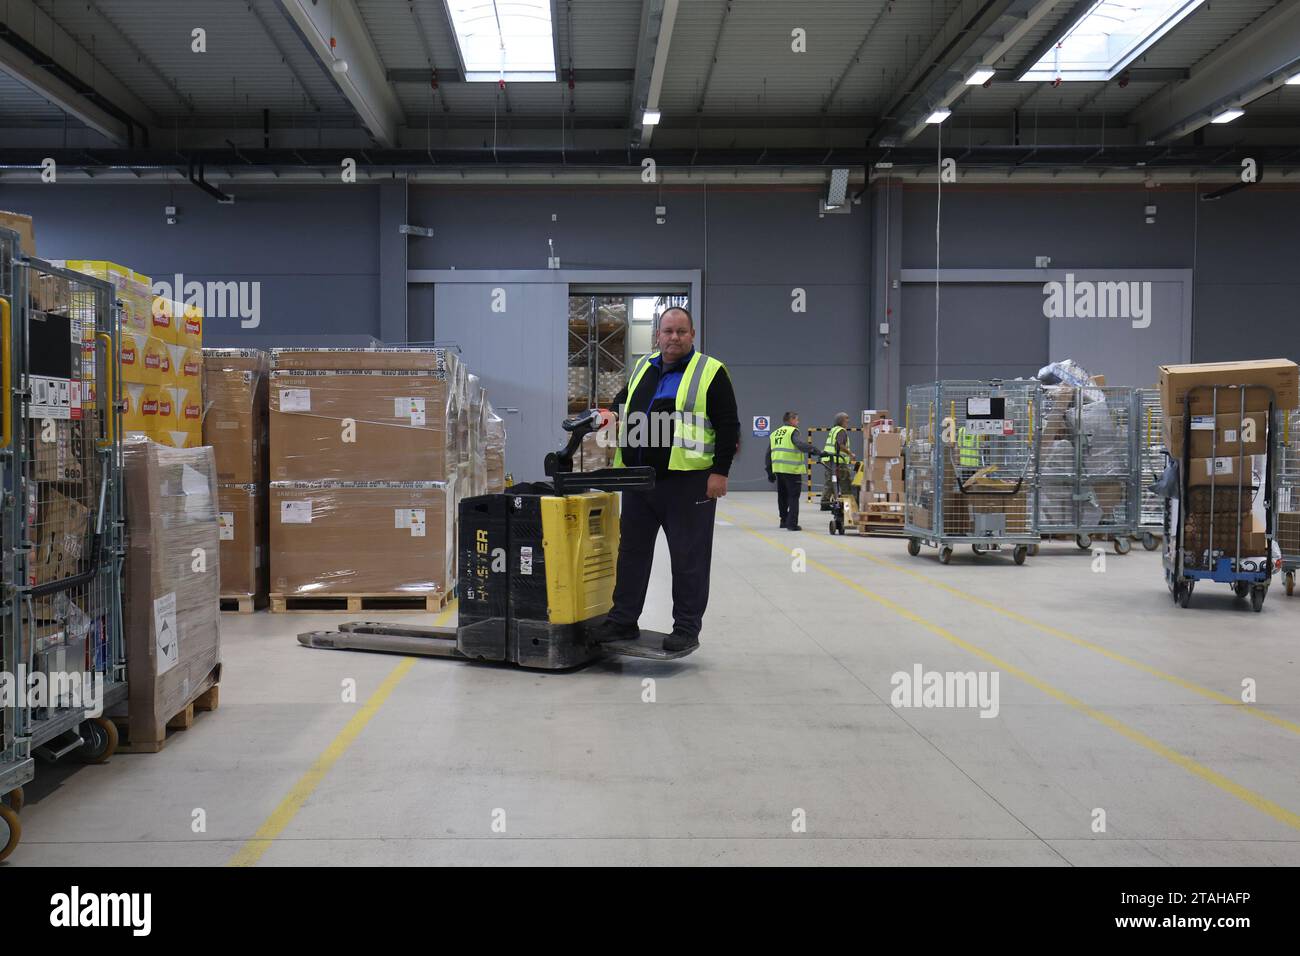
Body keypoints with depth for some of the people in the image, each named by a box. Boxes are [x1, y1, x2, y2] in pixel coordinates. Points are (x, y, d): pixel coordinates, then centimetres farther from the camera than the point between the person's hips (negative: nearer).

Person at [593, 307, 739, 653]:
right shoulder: (642, 368, 14)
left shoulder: (710, 372, -3)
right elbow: (623, 400, 32)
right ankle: (623, 620, 21)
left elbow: (728, 426, -6)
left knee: (688, 558, 1)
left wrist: (720, 471, -12)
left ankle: (687, 628, 10)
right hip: (638, 479, 6)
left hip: (688, 482, -6)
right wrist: (613, 413, 11)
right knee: (632, 551, 11)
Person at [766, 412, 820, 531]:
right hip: (792, 469, -7)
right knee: (793, 496, -2)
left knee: (782, 496, 19)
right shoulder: (793, 431, -6)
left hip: (778, 469, 7)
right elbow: (800, 444, -26)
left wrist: (769, 471, 25)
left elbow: (768, 454, 20)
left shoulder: (774, 434, 18)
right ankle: (792, 523, -8)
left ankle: (784, 521, 27)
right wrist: (815, 451, -33)